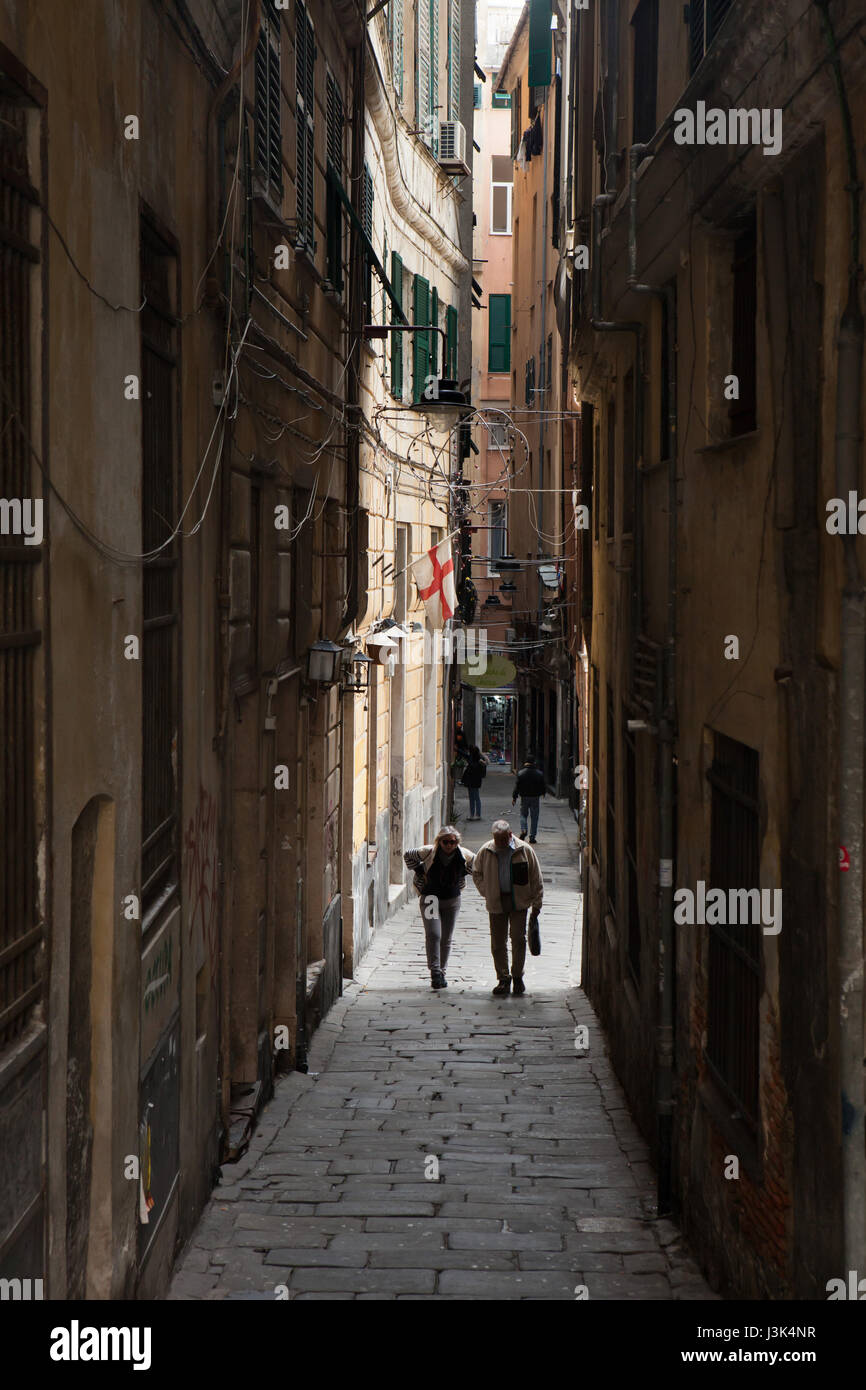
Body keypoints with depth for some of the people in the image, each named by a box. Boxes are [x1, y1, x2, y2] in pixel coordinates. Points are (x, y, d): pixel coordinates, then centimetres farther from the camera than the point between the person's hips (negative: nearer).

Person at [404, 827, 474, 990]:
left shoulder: (463, 856, -8)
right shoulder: (428, 852, -13)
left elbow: (474, 862, 15)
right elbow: (408, 855, 5)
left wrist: (461, 875, 7)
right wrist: (420, 872, 1)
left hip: (452, 900, 2)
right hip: (430, 899, -2)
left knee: (446, 939, 6)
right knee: (433, 935, -17)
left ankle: (441, 973, 18)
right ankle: (435, 972, -17)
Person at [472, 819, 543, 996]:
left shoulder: (524, 851, -5)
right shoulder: (486, 851, -1)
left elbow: (536, 878, 2)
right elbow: (476, 873, 15)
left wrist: (536, 903, 2)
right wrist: (486, 892, 6)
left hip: (519, 901, -1)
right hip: (496, 902, 2)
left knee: (518, 939, -5)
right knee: (498, 942, 2)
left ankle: (517, 977, 10)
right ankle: (503, 978, 13)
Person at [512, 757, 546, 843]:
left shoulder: (521, 773, -7)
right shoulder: (539, 773, -2)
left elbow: (517, 786, -5)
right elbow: (543, 785, 7)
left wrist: (514, 798, 2)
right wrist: (543, 793, 27)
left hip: (524, 797, -1)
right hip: (535, 797, 1)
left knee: (523, 814, 14)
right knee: (534, 816, 6)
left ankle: (523, 830, -10)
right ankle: (532, 837, 4)